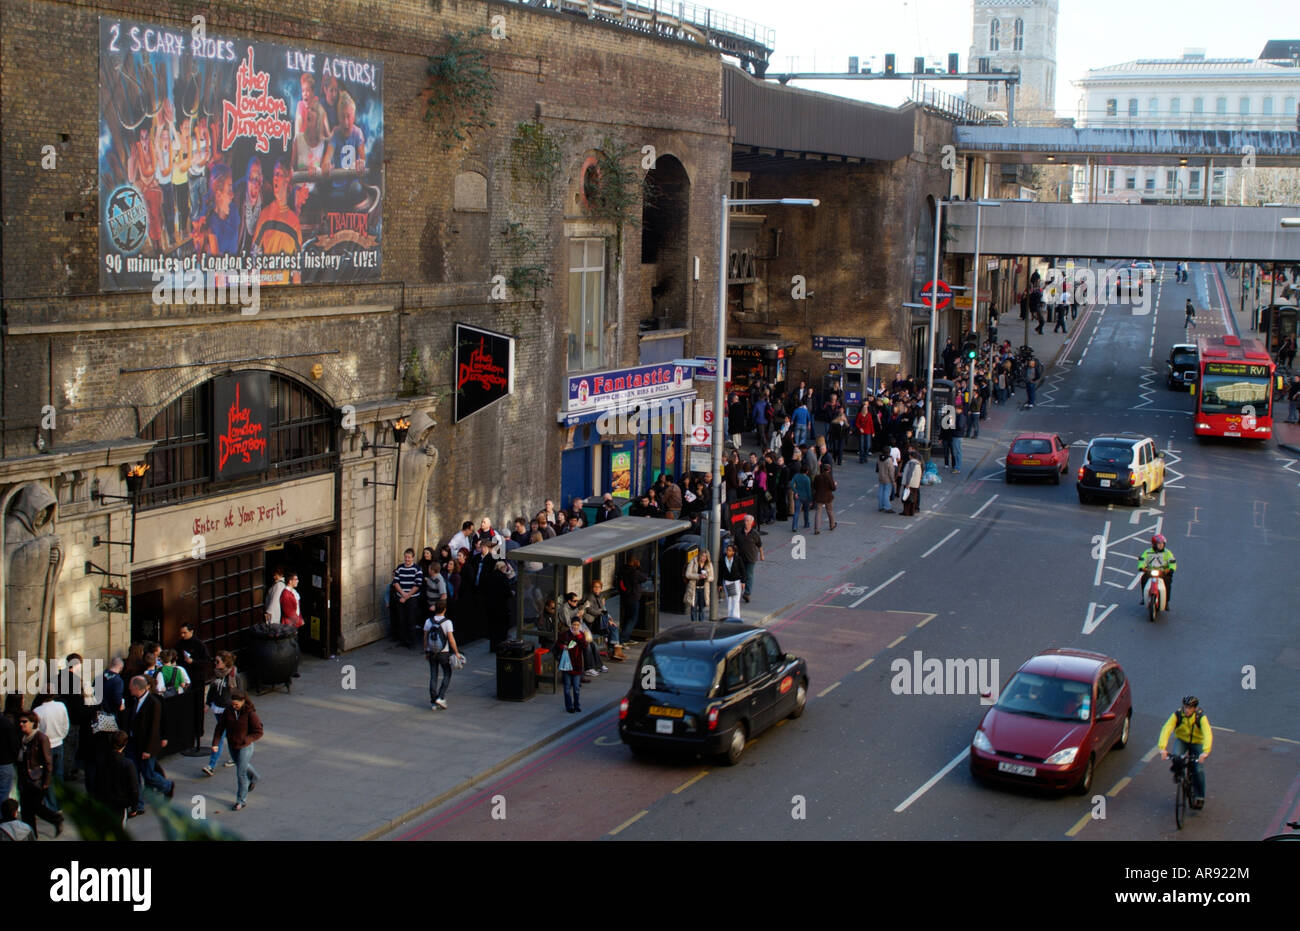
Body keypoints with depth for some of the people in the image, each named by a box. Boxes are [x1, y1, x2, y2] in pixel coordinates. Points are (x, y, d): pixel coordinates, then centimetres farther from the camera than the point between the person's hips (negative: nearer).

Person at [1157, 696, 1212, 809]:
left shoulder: (1201, 717, -25)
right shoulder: (1177, 715, -23)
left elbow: (1208, 734, -38)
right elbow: (1166, 730, -33)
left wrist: (1205, 752, -55)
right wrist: (1162, 748, -49)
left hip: (1197, 742, -1)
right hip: (1181, 740, 1)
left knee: (1199, 769, -15)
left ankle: (1199, 797, 3)